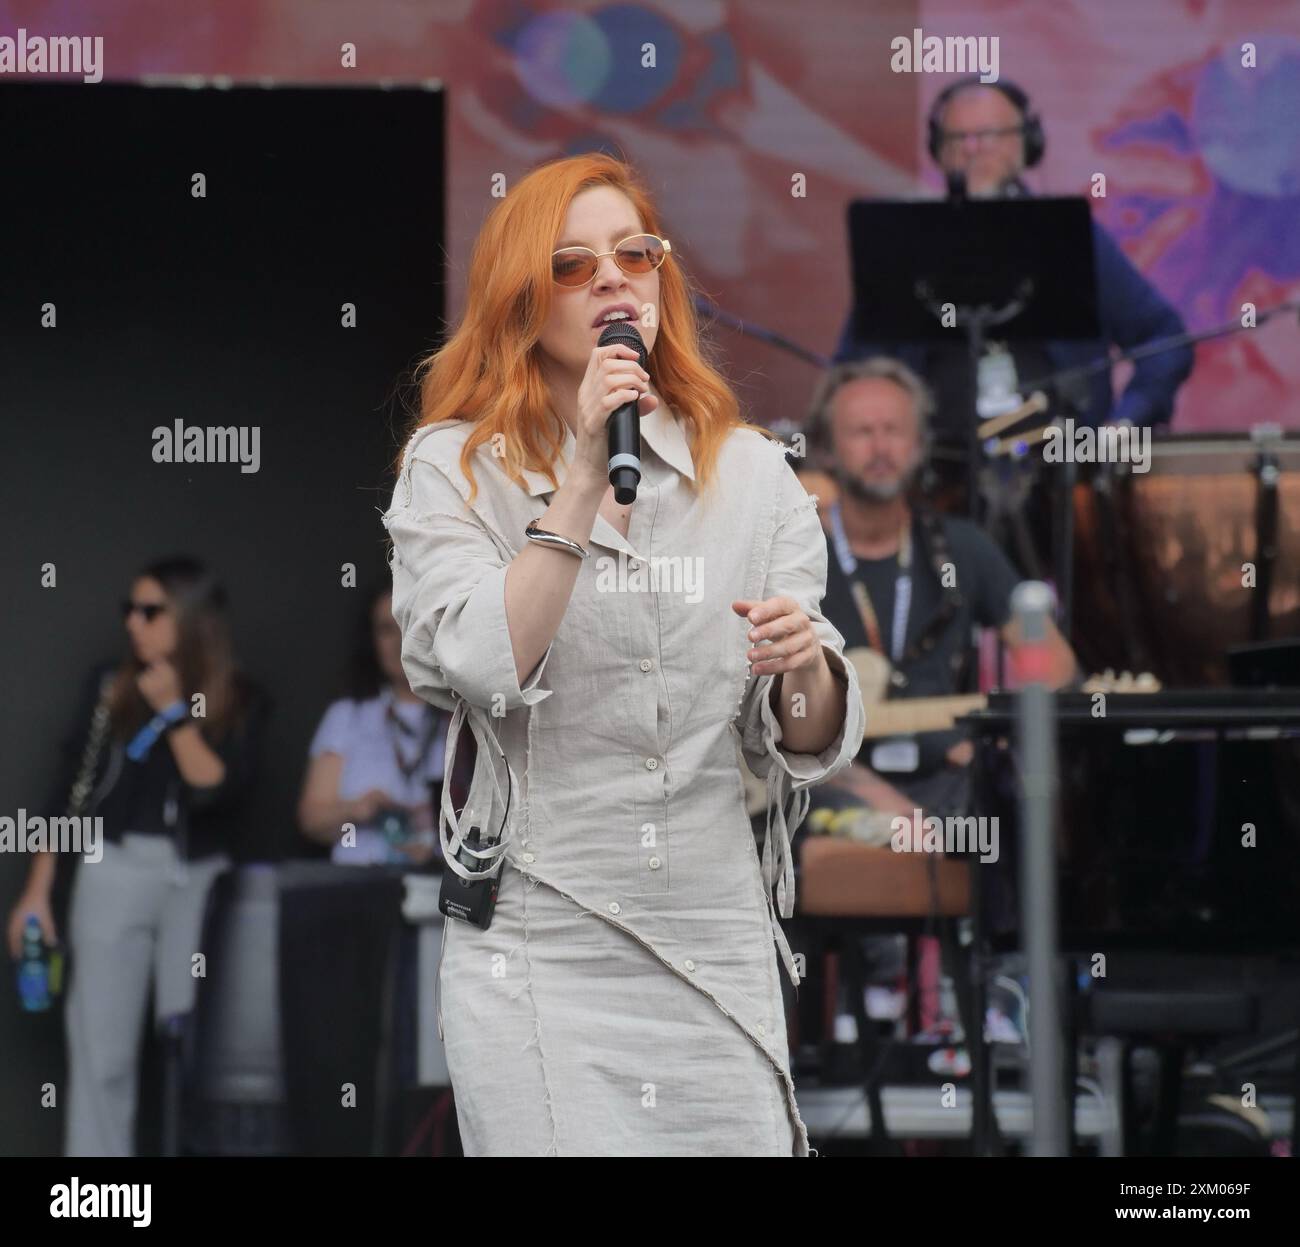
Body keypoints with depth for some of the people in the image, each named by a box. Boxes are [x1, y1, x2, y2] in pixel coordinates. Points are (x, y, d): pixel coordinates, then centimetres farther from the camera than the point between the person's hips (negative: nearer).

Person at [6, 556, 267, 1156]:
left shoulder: (240, 701, 1)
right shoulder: (110, 687, 4)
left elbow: (219, 788, -11)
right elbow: (71, 789, 6)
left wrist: (173, 710, -14)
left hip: (199, 880, 0)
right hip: (116, 873, 1)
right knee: (102, 1047, -2)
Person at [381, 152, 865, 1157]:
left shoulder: (750, 472, 8)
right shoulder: (455, 470, 1)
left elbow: (805, 750, 6)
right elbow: (490, 672, -16)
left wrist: (803, 666, -16)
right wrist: (584, 478, -16)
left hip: (719, 951, 3)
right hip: (541, 951, -3)